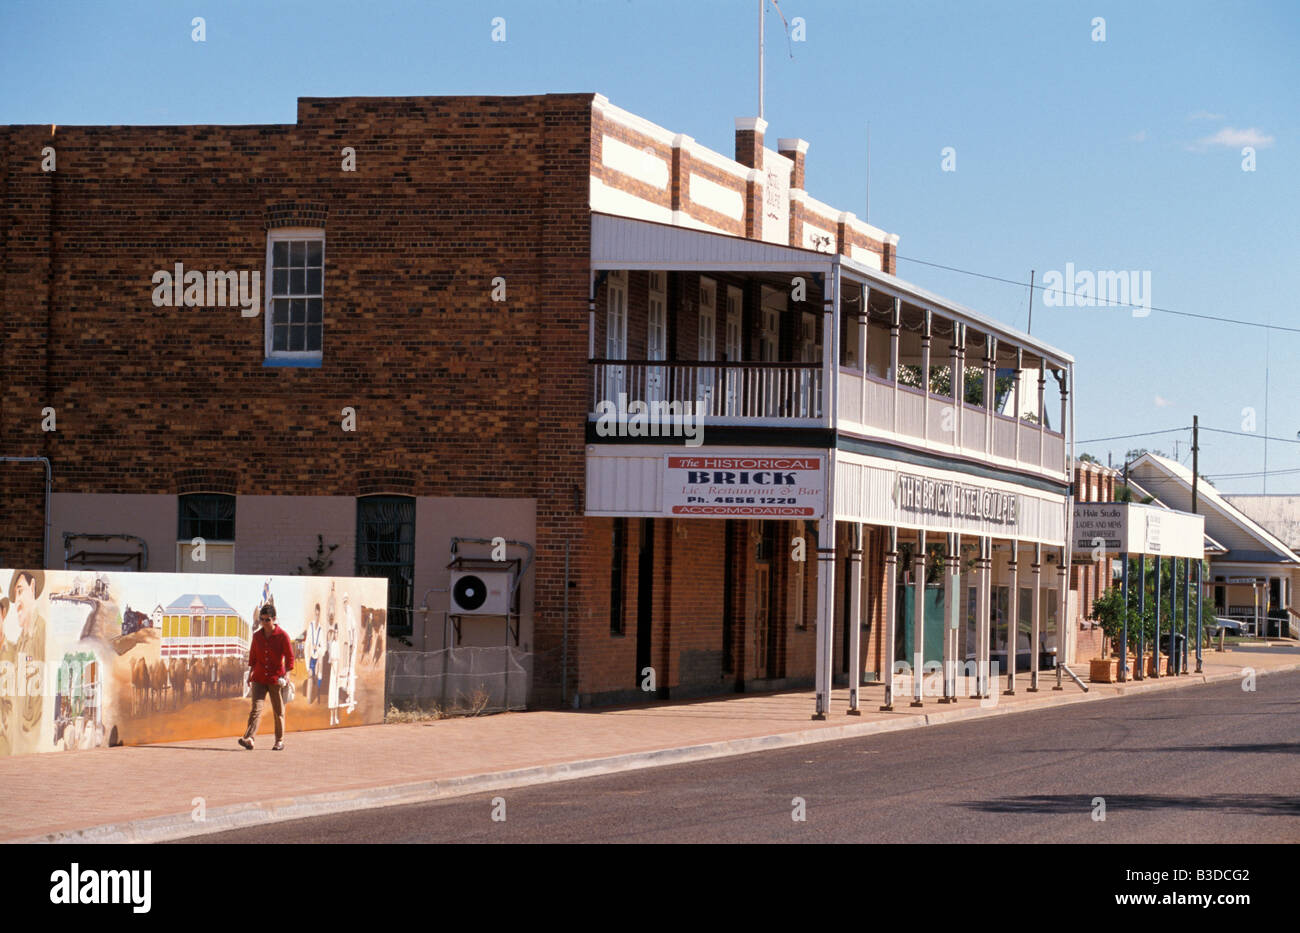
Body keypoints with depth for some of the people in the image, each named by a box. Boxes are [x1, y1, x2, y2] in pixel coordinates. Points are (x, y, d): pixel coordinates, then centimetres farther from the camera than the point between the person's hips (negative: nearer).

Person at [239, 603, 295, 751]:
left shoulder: (282, 635, -5)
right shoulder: (257, 636, 7)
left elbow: (290, 657, -3)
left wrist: (287, 674, -12)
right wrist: (251, 672, 15)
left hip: (276, 679, -3)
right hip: (259, 678, 3)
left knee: (278, 711, 4)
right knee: (256, 707, -11)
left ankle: (279, 741, 15)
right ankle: (249, 738, -22)